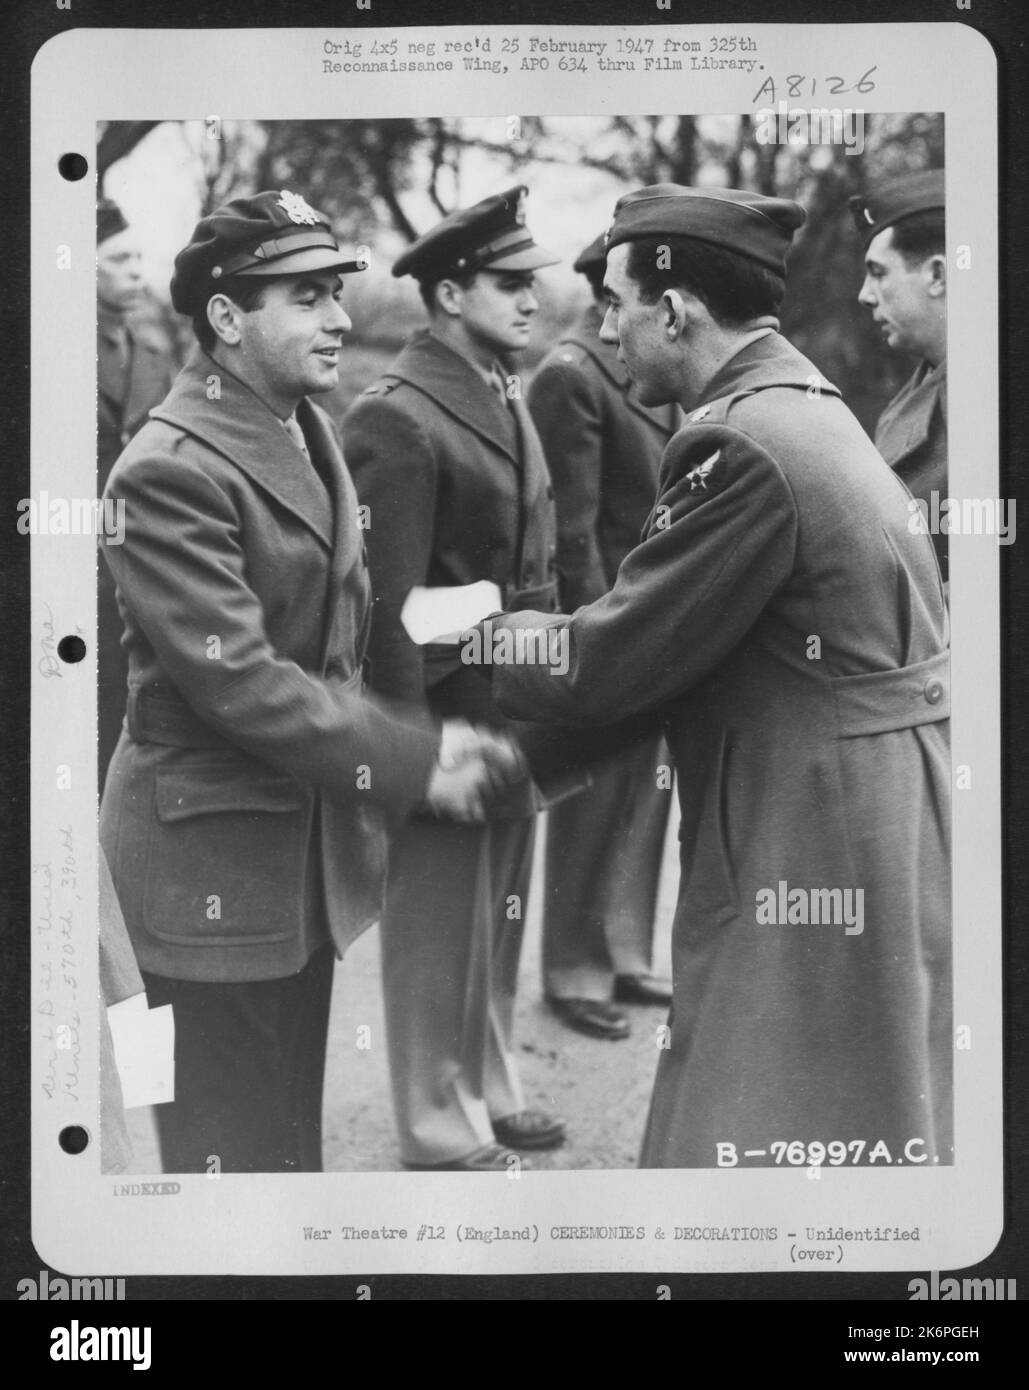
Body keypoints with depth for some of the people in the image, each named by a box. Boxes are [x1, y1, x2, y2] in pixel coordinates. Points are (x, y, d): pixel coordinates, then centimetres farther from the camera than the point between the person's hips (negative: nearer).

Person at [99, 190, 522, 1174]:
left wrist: (421, 742, 2)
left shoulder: (306, 428, 9)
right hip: (213, 853, -9)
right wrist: (410, 761, -19)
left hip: (308, 835, 9)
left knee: (292, 1130, 18)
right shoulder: (169, 472, -20)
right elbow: (236, 679, -23)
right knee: (231, 1148, 1)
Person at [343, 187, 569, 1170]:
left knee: (498, 919, 20)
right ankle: (442, 1132, 20)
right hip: (447, 713, -8)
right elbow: (388, 602, -19)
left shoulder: (507, 398, 11)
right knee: (439, 929, 6)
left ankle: (488, 1090, 36)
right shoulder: (395, 417, -17)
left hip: (517, 712, 8)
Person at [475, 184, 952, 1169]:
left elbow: (607, 664, -16)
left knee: (749, 1147, 1)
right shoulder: (803, 407, 12)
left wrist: (483, 635, 1)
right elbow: (680, 637, 16)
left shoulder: (742, 444, -20)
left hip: (811, 857, -10)